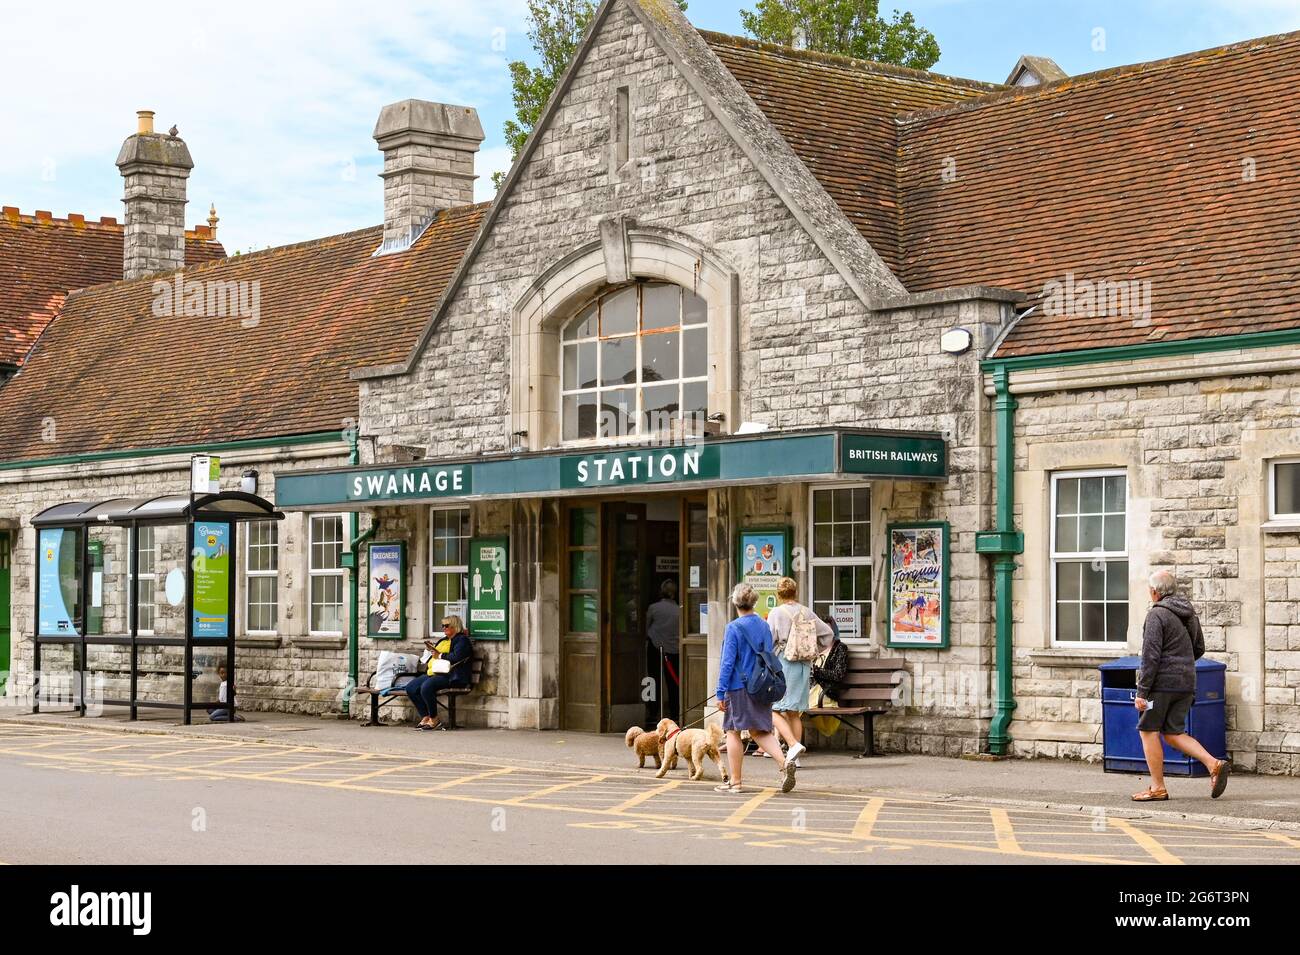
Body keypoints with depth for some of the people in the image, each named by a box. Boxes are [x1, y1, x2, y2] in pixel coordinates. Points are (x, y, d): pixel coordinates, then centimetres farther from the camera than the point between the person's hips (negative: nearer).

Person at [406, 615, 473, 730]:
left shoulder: (462, 640, -2)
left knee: (426, 687, -34)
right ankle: (425, 717, -5)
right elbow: (436, 654, 35)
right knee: (410, 688, -5)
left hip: (449, 676, -10)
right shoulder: (444, 640, 27)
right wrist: (432, 649, 15)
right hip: (433, 674, 10)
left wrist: (440, 655, -10)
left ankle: (434, 720, -20)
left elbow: (456, 657, -18)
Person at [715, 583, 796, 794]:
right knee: (760, 731, 11)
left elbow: (728, 663, -13)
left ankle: (735, 782, 9)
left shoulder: (734, 628, -12)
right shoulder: (764, 626, 7)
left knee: (733, 731, 6)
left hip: (739, 687, -6)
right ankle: (783, 762, -13)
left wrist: (721, 692, -10)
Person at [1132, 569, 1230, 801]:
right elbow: (1199, 648, 20)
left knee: (1148, 731, 4)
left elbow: (1151, 655, -18)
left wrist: (1142, 691, -16)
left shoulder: (1157, 614, -13)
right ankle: (1214, 765, -4)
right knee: (1173, 733, 12)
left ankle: (1157, 788, 4)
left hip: (1162, 682, -8)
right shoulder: (1189, 613, 12)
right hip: (1186, 683, 8)